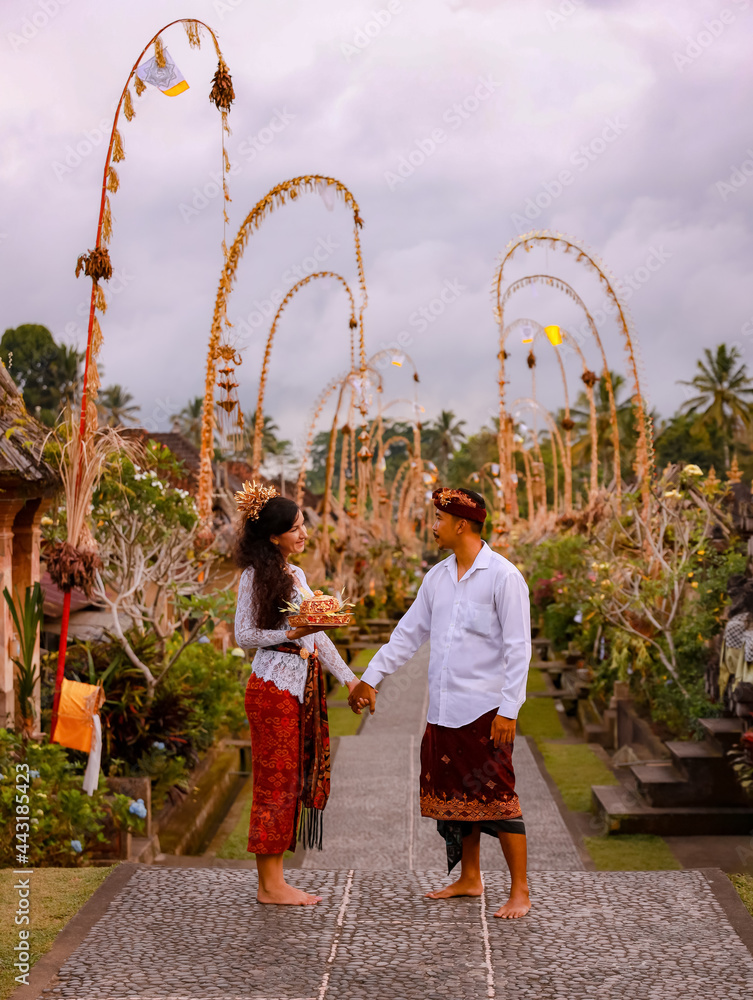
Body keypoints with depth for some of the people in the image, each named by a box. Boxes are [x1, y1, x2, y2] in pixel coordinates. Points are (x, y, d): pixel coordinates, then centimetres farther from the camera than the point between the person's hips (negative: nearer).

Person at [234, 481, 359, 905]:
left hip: (306, 683, 8)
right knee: (276, 780, -3)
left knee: (298, 778, 8)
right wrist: (291, 633, -21)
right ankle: (270, 884, 4)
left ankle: (276, 877, 15)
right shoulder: (257, 575, -8)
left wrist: (349, 677, 18)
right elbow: (244, 635, -10)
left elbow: (317, 634, 20)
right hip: (275, 684, -8)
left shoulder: (297, 575, 16)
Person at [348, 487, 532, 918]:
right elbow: (409, 632, 18)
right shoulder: (438, 577, 11)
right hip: (443, 709, 7)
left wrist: (508, 709, -17)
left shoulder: (503, 576, -10)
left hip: (485, 709, -7)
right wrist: (370, 678, 15)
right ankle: (470, 879, 27)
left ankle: (520, 891, 5)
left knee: (496, 797, -5)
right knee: (454, 795, 13)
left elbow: (518, 648, -12)